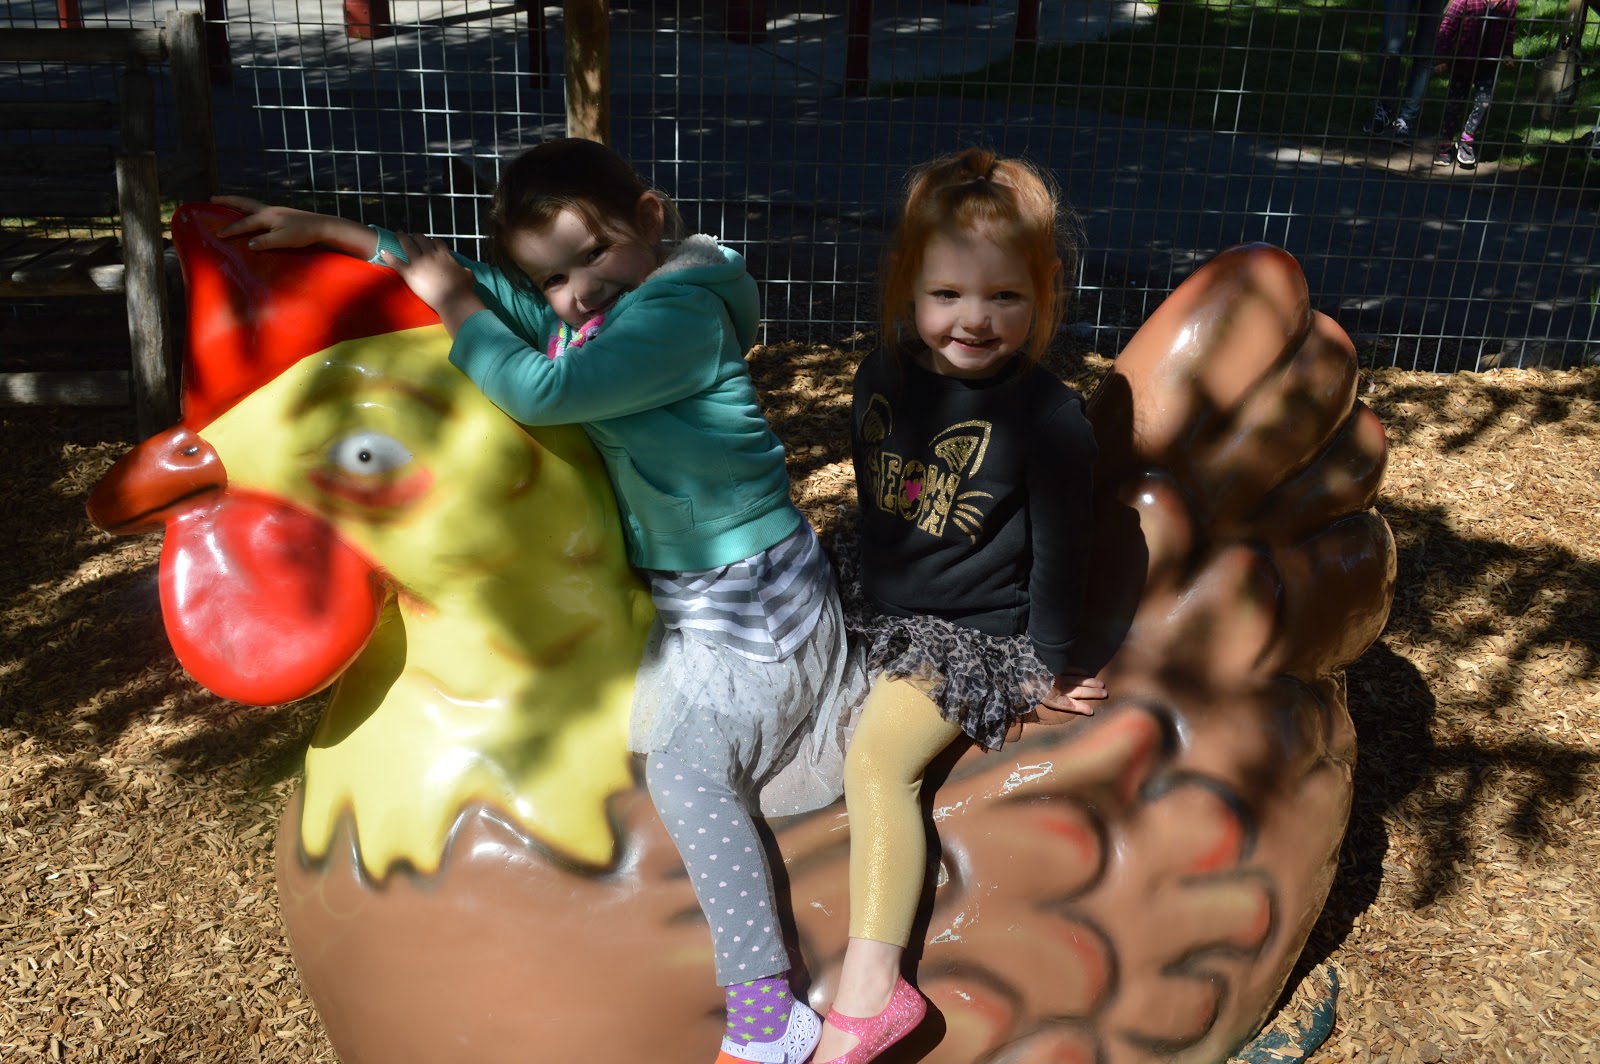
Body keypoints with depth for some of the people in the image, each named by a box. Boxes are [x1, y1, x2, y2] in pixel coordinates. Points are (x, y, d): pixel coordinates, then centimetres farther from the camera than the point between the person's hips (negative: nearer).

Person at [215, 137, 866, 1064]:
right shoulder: (577, 316, 4)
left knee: (685, 766, -18)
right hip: (677, 593, 10)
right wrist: (328, 231, 8)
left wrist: (449, 301, -18)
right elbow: (458, 280, 12)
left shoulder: (683, 313, -22)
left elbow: (542, 392, -31)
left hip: (751, 592, -9)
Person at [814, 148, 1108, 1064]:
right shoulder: (885, 375, -2)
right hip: (873, 606, 8)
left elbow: (1061, 556, -12)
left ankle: (871, 989, -15)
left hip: (969, 635, -8)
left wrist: (1051, 670, -6)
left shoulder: (1049, 420, -21)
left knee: (879, 755, -22)